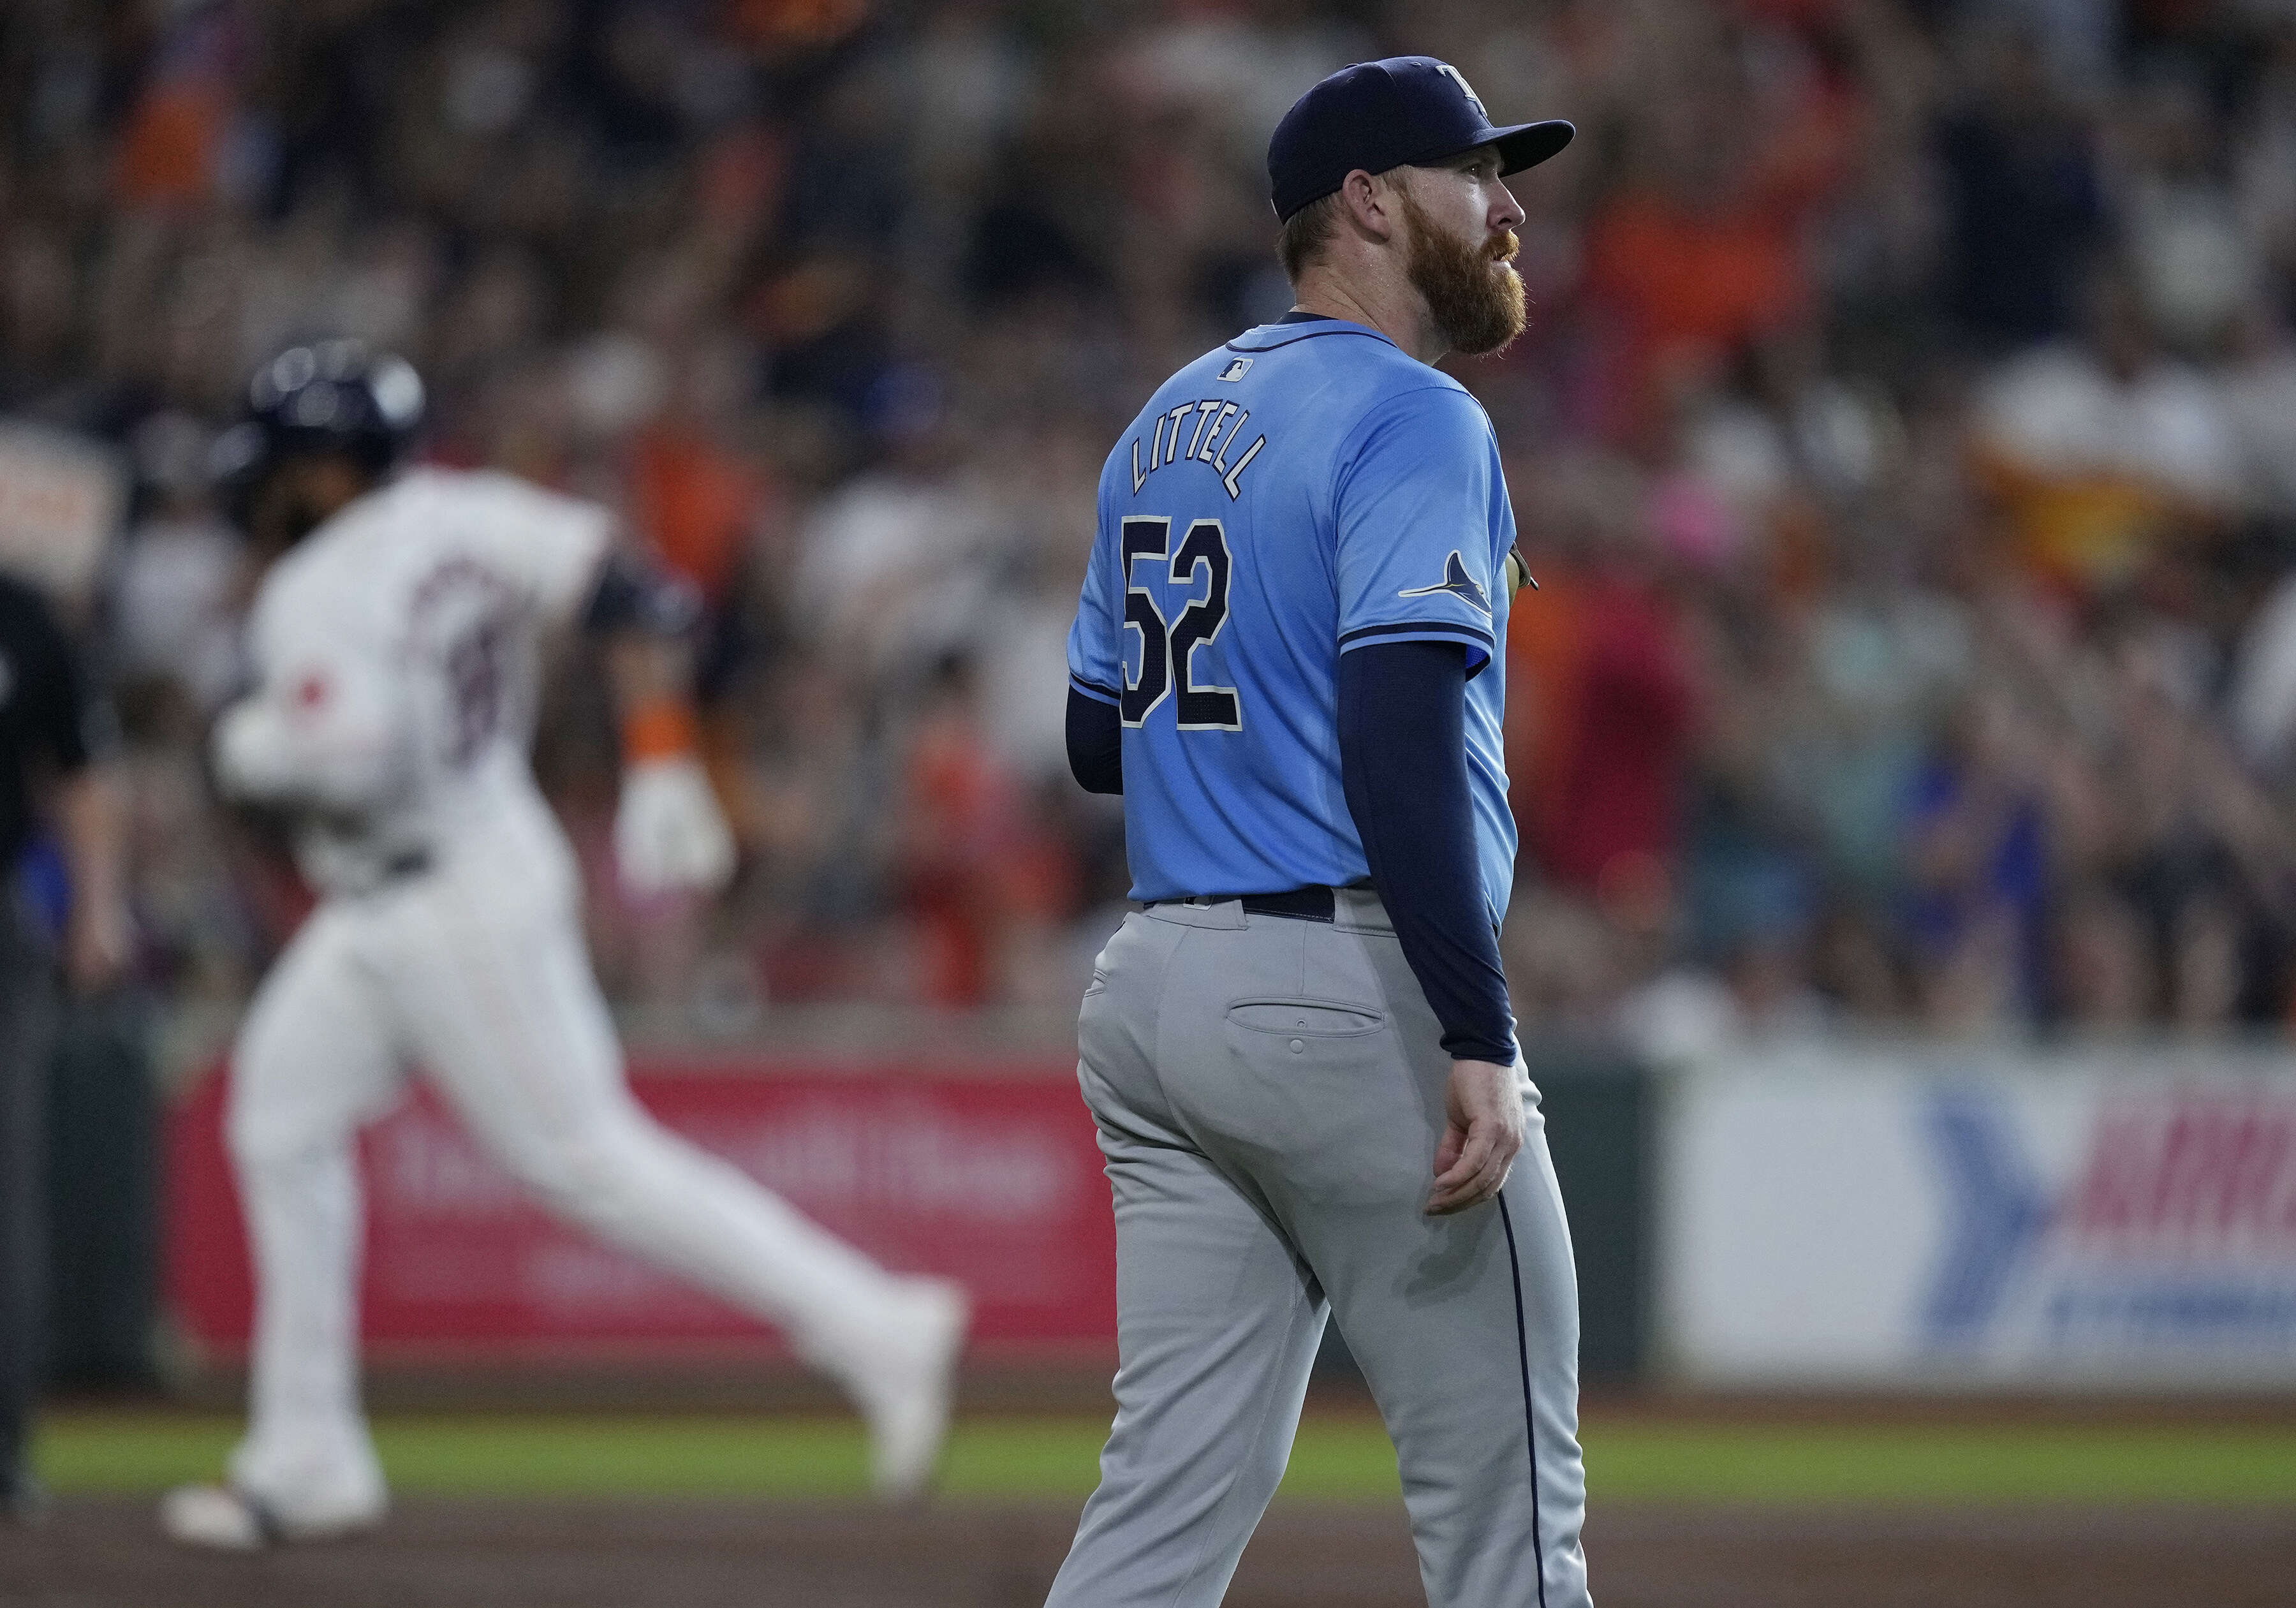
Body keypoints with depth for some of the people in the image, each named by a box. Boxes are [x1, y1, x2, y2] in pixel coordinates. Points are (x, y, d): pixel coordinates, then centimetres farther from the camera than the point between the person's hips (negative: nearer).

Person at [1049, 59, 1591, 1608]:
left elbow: (1098, 737, 23)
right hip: (1352, 995, -8)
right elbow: (1400, 748, -22)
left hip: (1157, 993, 8)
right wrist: (1480, 1043, -25)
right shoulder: (1411, 419, -10)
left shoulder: (1168, 424, 17)